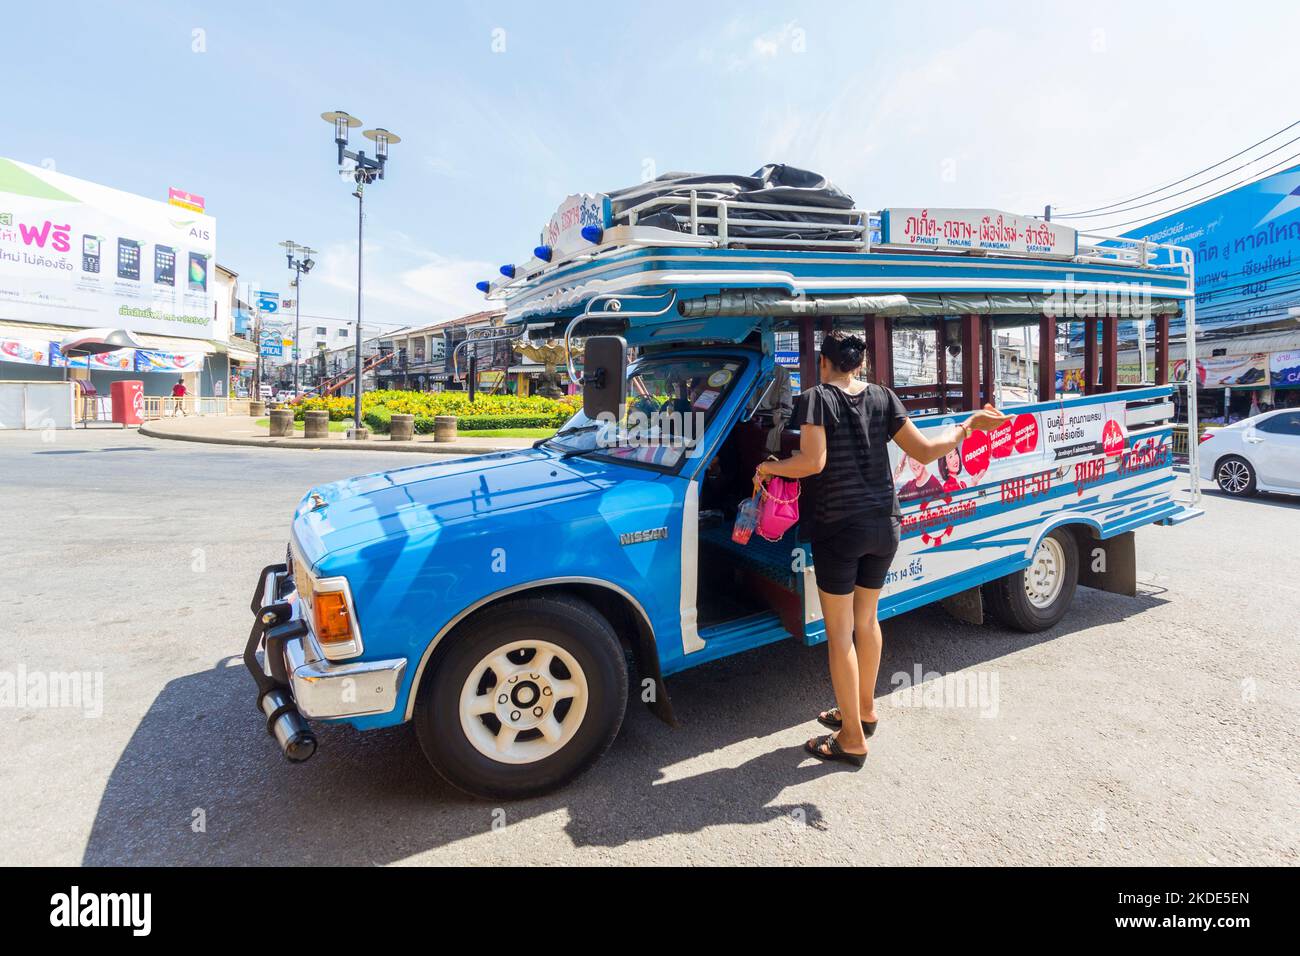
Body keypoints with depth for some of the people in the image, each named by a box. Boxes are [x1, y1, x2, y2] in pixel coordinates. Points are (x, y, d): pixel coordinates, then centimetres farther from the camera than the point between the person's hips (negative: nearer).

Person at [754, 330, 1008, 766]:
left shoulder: (817, 398, -9)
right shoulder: (882, 397, 5)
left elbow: (813, 462, -21)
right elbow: (924, 452, 3)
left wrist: (768, 467, -5)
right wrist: (968, 425, 18)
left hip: (838, 527, -6)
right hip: (884, 524, 6)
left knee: (839, 631, 5)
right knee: (867, 618, 22)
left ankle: (852, 738, 15)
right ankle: (864, 710, 39)